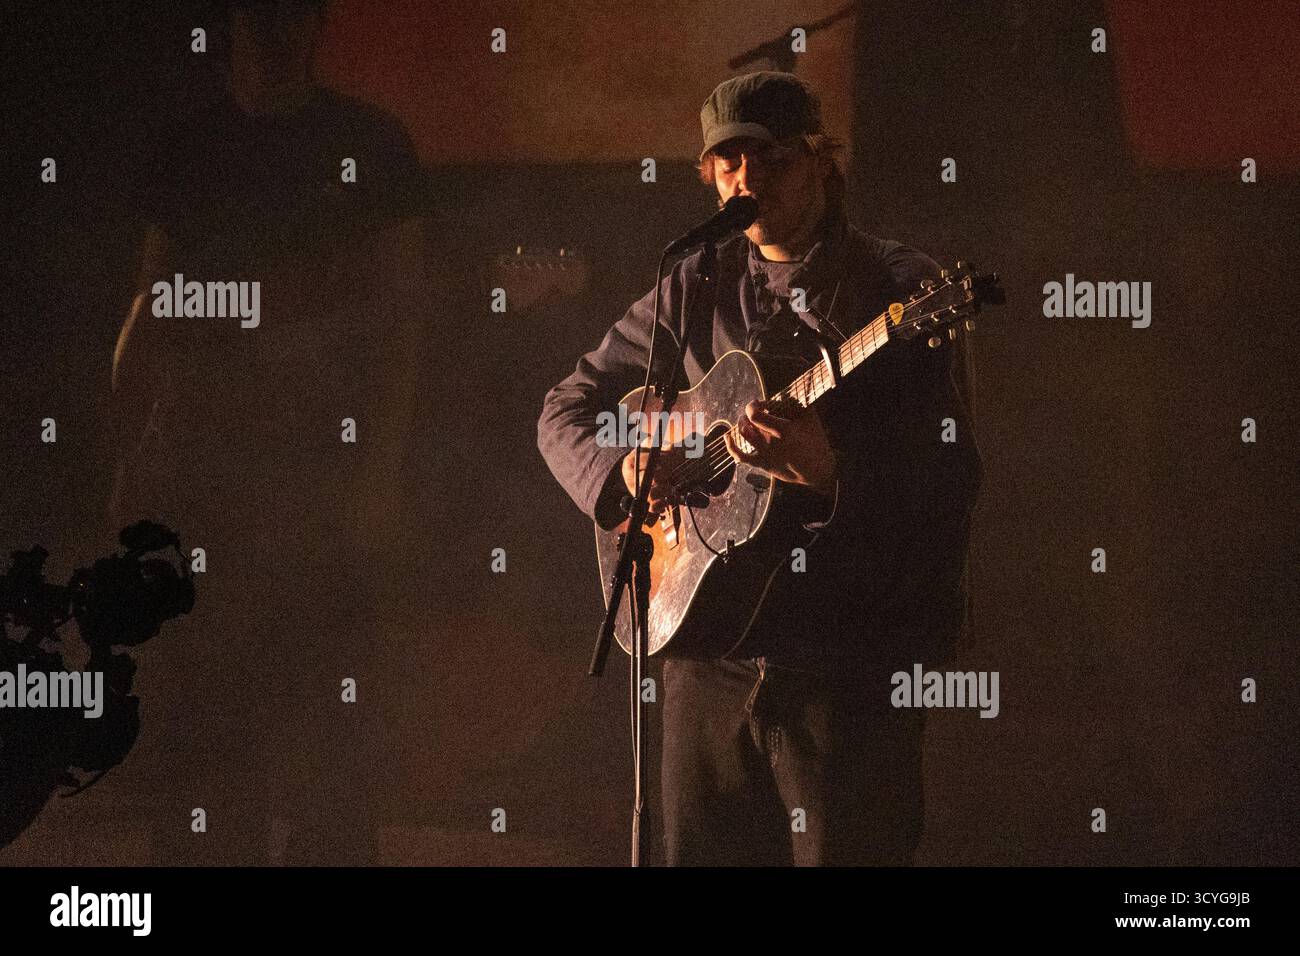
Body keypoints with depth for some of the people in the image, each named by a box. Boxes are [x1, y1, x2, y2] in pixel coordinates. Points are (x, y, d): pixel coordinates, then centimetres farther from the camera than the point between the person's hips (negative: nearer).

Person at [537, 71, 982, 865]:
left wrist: (830, 478, -32)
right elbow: (567, 411, 16)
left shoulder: (898, 290, -7)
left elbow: (950, 487, -14)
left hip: (852, 663, -5)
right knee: (703, 850, 10)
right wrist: (622, 471, -6)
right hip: (710, 647, 5)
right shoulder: (697, 289, 9)